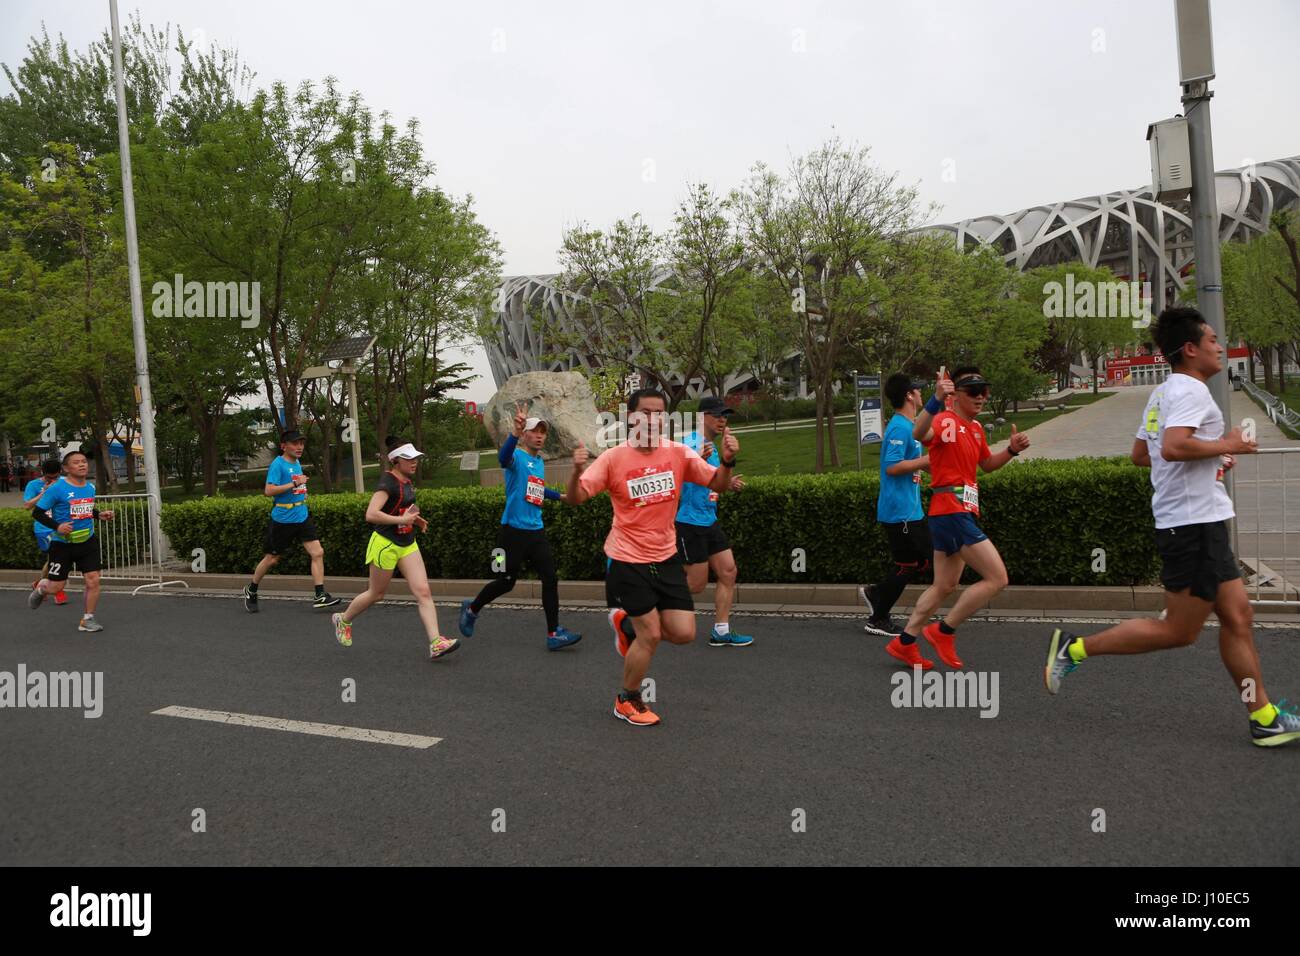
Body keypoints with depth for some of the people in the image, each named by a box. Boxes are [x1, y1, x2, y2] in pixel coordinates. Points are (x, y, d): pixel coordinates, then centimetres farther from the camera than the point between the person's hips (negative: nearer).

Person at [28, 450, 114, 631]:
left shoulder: (90, 487, 6)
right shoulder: (57, 488, -13)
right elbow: (37, 512, -9)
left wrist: (99, 515, 4)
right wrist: (57, 526, -21)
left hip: (88, 541, 4)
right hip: (62, 543, -4)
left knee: (93, 580, -6)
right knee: (56, 587, 3)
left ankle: (87, 619, 9)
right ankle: (40, 588, 41)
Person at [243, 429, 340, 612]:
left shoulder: (297, 462, 11)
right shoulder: (278, 464, -13)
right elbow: (269, 491, -23)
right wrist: (295, 483, -24)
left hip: (302, 516, 7)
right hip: (282, 520, -6)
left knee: (317, 553, -6)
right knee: (272, 559, 8)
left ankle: (320, 596, -5)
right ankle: (251, 590, 31)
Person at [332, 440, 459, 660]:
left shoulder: (408, 481, 8)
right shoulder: (388, 482, -18)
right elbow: (371, 514, -29)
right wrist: (401, 520, -26)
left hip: (407, 544, 7)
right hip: (385, 544, -7)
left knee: (423, 592, -6)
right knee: (376, 594, 11)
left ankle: (436, 643, -11)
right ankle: (343, 620, 39)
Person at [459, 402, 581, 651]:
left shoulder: (541, 462, 14)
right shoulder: (517, 456, -10)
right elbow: (503, 458, -37)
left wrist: (561, 496, 31)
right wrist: (515, 431, -54)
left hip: (536, 531, 7)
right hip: (514, 531, -6)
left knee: (550, 578, -3)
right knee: (506, 581, 5)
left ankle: (554, 633, 2)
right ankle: (471, 610, 30)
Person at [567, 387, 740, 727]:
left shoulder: (678, 453, -3)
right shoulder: (613, 458, -12)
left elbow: (718, 484, -1)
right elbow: (576, 498, -15)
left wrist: (727, 461, -22)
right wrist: (577, 470, -36)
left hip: (666, 558, 4)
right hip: (627, 561, -4)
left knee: (684, 633, 1)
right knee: (651, 636, -3)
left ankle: (628, 623, 31)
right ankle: (627, 702, 23)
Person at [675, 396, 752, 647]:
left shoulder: (712, 448, 14)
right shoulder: (689, 443, -14)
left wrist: (727, 484, 12)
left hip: (710, 522, 9)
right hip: (689, 522, -9)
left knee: (728, 572, 4)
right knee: (697, 583, -3)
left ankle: (721, 632, 11)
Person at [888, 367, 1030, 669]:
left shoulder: (976, 428, 16)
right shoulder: (946, 421, -13)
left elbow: (987, 464, 31)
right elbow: (919, 434, -37)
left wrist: (1011, 450, 13)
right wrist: (936, 401, -53)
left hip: (961, 515, 10)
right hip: (951, 511, -10)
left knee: (944, 587, 16)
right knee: (997, 578, -10)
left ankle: (904, 643, 23)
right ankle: (943, 631, 1)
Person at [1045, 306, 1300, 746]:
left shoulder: (1162, 393, 17)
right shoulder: (1190, 389, -14)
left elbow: (1140, 455, 23)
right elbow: (1173, 446, -30)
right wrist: (1226, 446, -15)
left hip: (1202, 523, 10)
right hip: (1195, 523, -10)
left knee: (1237, 616, 10)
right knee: (1178, 631, -3)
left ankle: (1265, 718, 15)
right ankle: (1076, 647, 2)